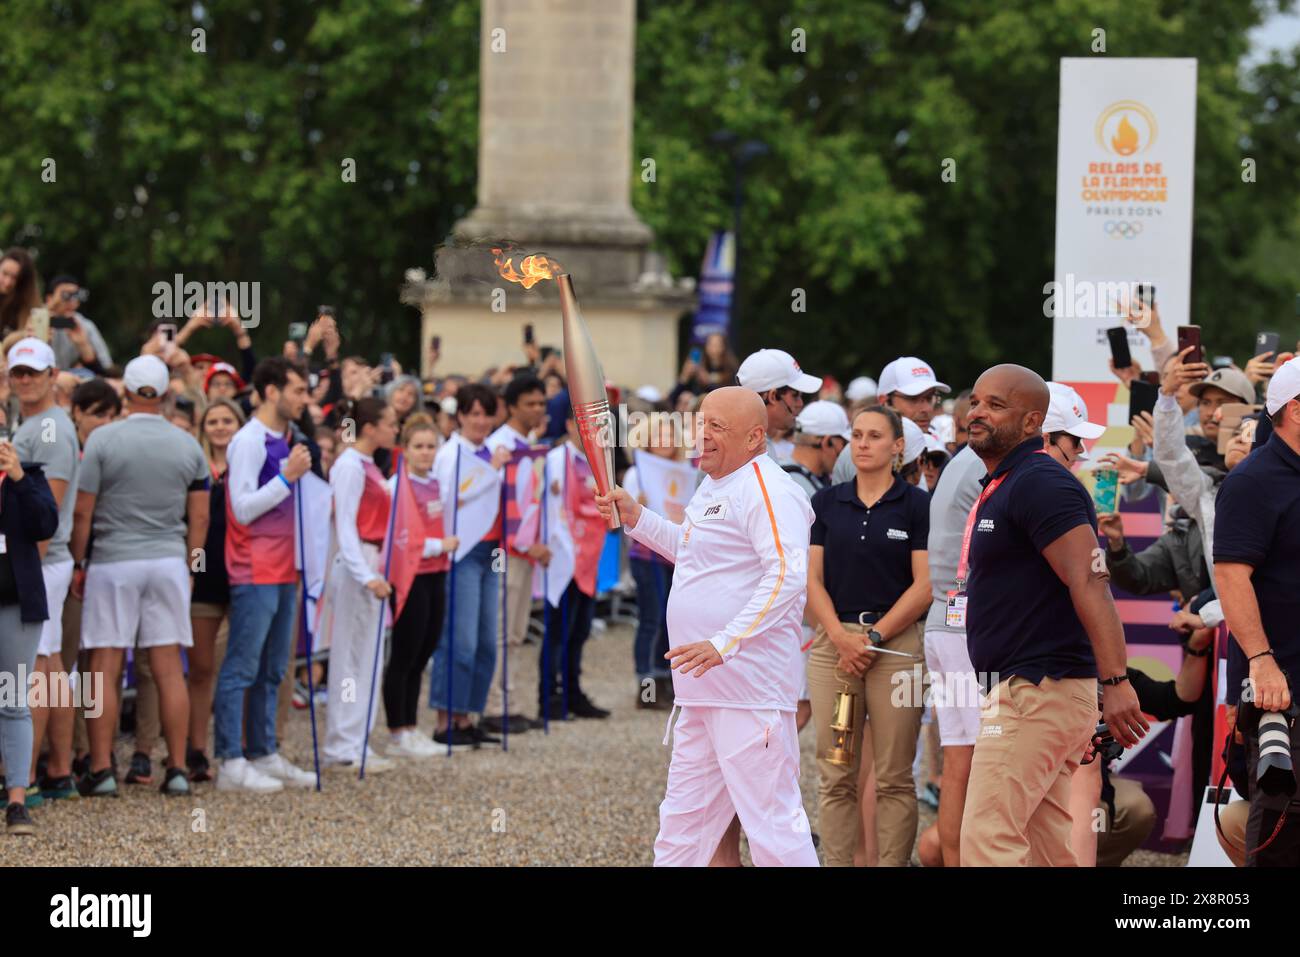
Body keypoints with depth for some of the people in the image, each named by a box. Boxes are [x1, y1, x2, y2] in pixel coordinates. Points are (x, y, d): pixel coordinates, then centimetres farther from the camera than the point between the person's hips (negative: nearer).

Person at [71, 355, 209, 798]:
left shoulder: (103, 440, -6)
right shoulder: (188, 445, 5)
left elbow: (82, 512, -6)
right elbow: (199, 518, 7)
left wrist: (78, 563, 4)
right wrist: (189, 568, 16)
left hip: (113, 562, -3)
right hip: (169, 562, 3)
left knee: (105, 670, 1)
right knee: (169, 669, 4)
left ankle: (101, 769, -1)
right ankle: (177, 769, 3)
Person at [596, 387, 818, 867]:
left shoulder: (768, 492, -16)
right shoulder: (712, 487, 17)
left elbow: (787, 575, -27)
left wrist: (723, 643, -32)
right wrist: (636, 519, 23)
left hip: (750, 687, -11)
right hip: (705, 688, 11)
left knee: (771, 820, -10)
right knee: (683, 815, 16)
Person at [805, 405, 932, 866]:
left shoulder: (916, 504, 1)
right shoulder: (826, 503, 10)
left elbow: (924, 585, -4)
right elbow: (812, 578, 5)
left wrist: (873, 637, -9)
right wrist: (841, 636, -9)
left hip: (896, 642, -3)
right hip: (834, 642, 3)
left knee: (894, 777, -2)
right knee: (836, 776, 2)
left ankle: (892, 863, 2)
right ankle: (836, 863, 6)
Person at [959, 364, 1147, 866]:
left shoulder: (1038, 484, -13)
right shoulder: (1000, 486, 20)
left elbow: (1090, 584, -22)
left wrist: (1115, 681, -29)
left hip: (1036, 692, -11)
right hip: (1031, 694, 11)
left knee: (987, 842, -15)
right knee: (1046, 847, 11)